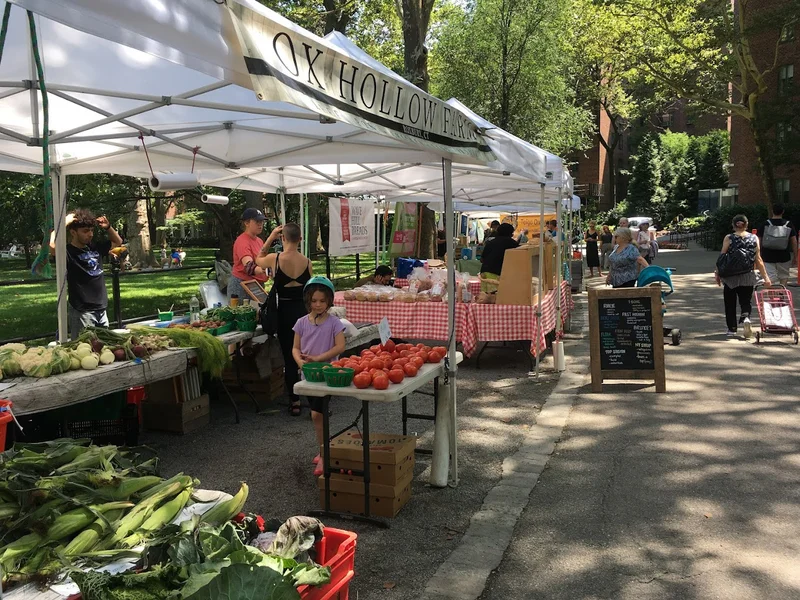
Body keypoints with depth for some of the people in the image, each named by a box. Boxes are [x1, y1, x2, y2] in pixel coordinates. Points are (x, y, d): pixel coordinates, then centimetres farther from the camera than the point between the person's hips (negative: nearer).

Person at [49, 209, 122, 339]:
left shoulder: (95, 247, 8)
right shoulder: (68, 251, -12)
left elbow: (118, 242, 25)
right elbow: (51, 246, -35)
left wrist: (108, 227, 7)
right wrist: (64, 223, -23)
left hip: (101, 310, 7)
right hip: (81, 312, -7)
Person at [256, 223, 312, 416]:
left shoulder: (275, 259, -9)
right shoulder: (307, 262, -4)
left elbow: (258, 260, 14)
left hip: (285, 311, -2)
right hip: (304, 310, 2)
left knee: (289, 357, 7)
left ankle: (295, 401, 12)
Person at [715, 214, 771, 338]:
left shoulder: (729, 238, -5)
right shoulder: (754, 238, 1)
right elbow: (758, 260, 0)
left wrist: (717, 272, 2)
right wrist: (765, 277, 6)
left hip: (730, 276, -1)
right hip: (748, 277, 1)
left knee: (730, 303, 11)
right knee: (746, 301, 12)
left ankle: (732, 329, 14)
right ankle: (746, 317, -18)